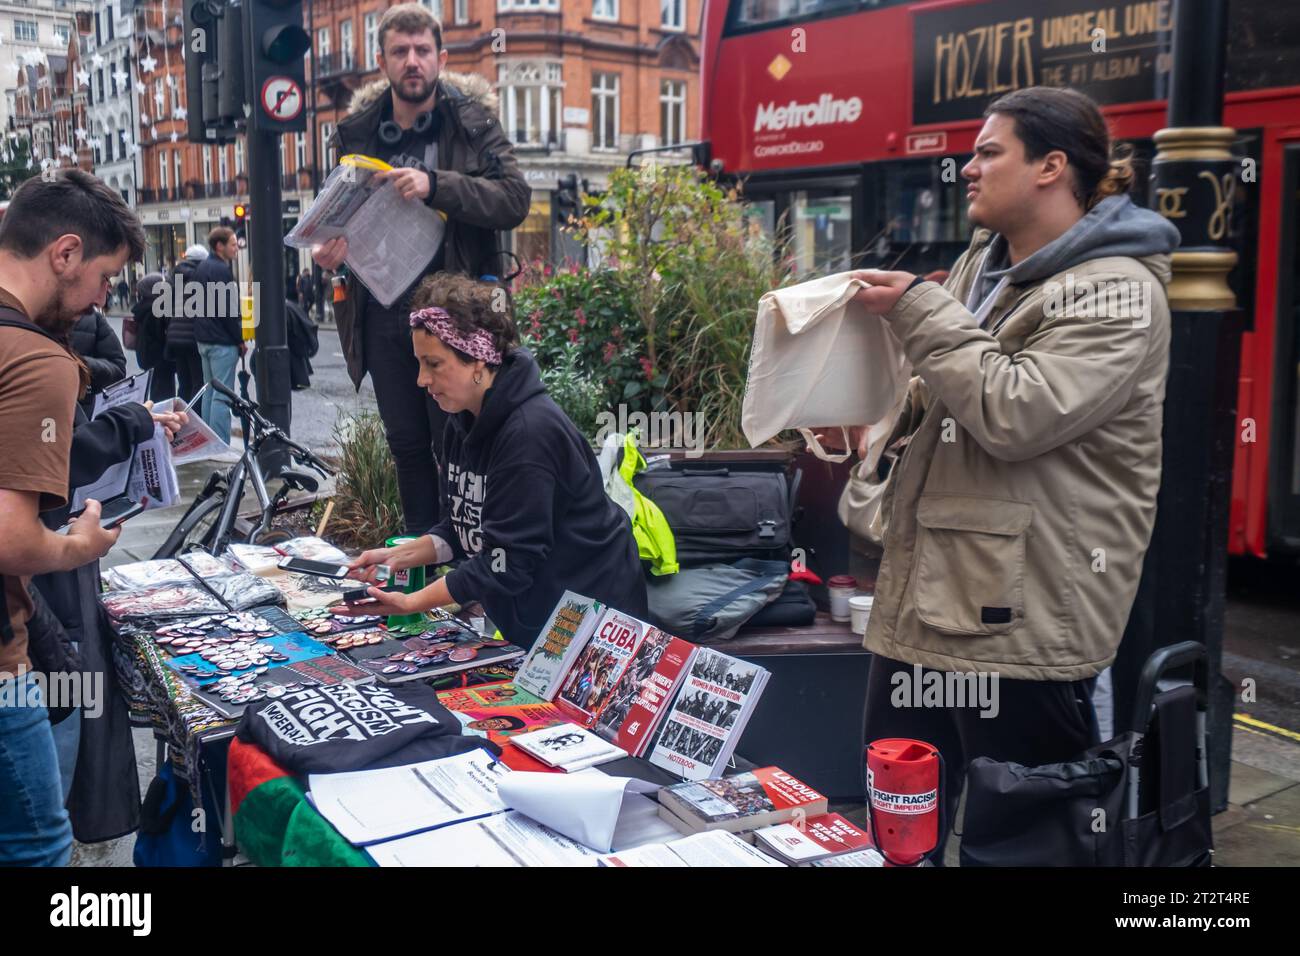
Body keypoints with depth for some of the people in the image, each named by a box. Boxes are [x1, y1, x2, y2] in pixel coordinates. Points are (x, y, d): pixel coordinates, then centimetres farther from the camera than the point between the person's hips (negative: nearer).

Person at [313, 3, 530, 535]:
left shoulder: (473, 121, -1)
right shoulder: (357, 129, 10)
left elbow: (514, 200, -13)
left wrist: (434, 185, -25)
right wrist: (328, 248, 0)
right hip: (381, 310, 4)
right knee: (406, 446, 12)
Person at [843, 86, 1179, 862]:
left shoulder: (1117, 293, -12)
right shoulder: (980, 265, 13)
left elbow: (1018, 413, -24)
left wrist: (918, 310, -16)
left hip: (1026, 618, -8)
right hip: (928, 597, 9)